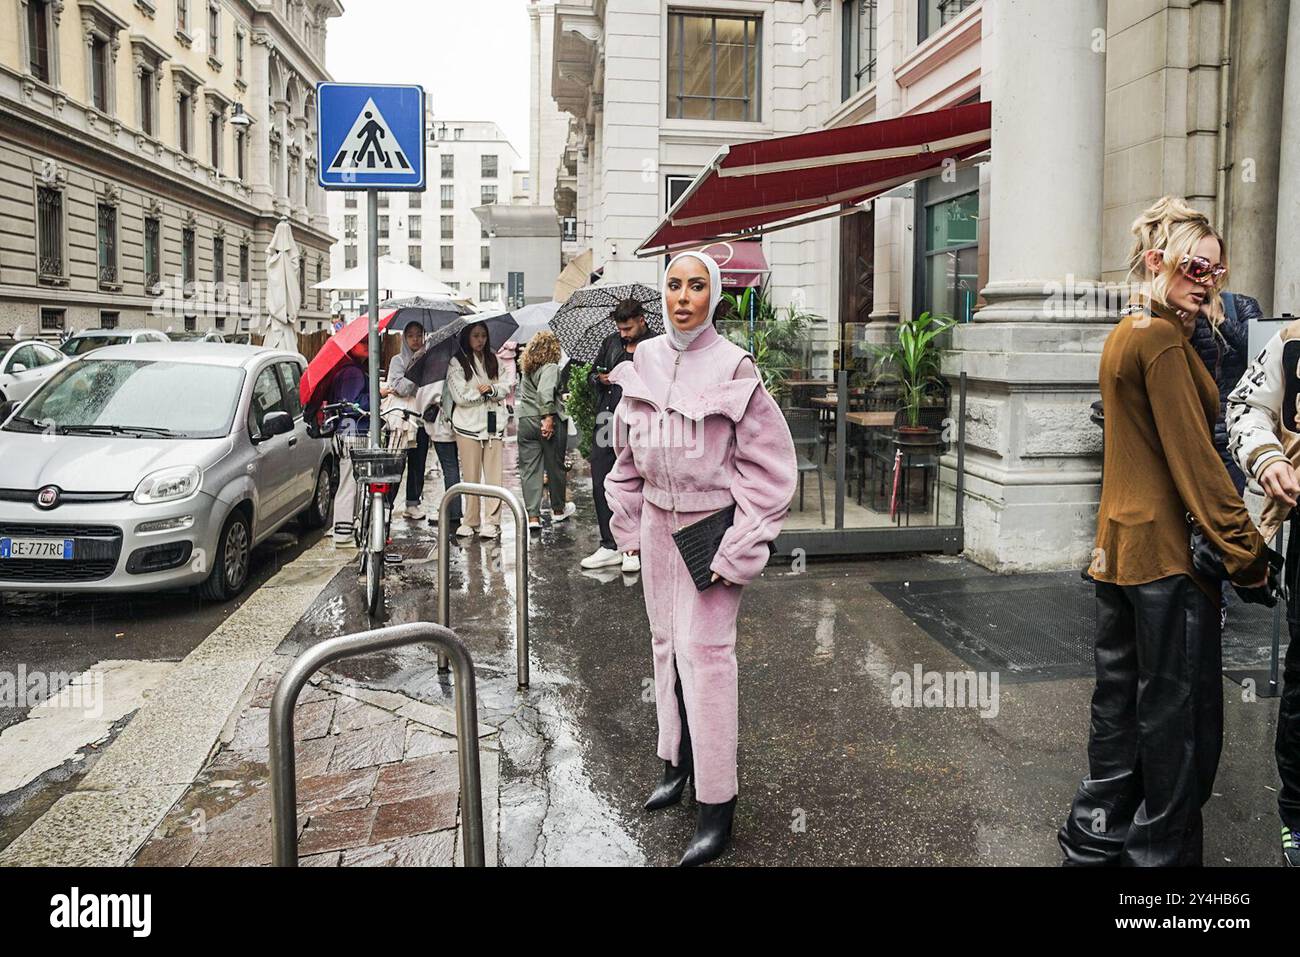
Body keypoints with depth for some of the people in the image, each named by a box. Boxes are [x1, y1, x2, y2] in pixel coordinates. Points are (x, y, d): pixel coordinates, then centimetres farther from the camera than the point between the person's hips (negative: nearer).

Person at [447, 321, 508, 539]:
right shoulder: (457, 362, -2)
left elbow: (504, 389, 9)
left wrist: (491, 388, -10)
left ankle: (491, 522, 3)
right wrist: (482, 391, -3)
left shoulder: (492, 359, 13)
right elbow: (460, 396, -10)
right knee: (471, 476, 1)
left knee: (494, 475, -1)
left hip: (493, 423, 3)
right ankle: (470, 522, 10)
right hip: (468, 424, -3)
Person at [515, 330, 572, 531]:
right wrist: (548, 417, -23)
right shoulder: (550, 367, -9)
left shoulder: (526, 369, 12)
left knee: (529, 469, 4)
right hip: (548, 423, -5)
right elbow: (545, 392, -24)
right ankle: (558, 509, 26)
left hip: (525, 422, 5)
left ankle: (533, 515, -1)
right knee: (555, 466, 11)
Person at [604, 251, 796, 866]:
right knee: (667, 642, 13)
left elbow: (768, 464, -11)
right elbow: (627, 452, 15)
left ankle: (717, 803, 2)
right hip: (658, 520, 6)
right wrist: (630, 524, 13)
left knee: (703, 650, -8)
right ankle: (678, 763, 29)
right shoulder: (644, 362, 4)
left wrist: (738, 549, -14)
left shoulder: (733, 369, -12)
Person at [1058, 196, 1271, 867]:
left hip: (1118, 538, 10)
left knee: (1119, 698, 16)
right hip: (1167, 547, -10)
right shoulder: (1165, 339, -14)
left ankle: (1094, 840, 27)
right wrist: (1247, 552, -16)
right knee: (1178, 711, 2)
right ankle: (1162, 850, 14)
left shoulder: (1124, 334, 16)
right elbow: (1194, 459, -19)